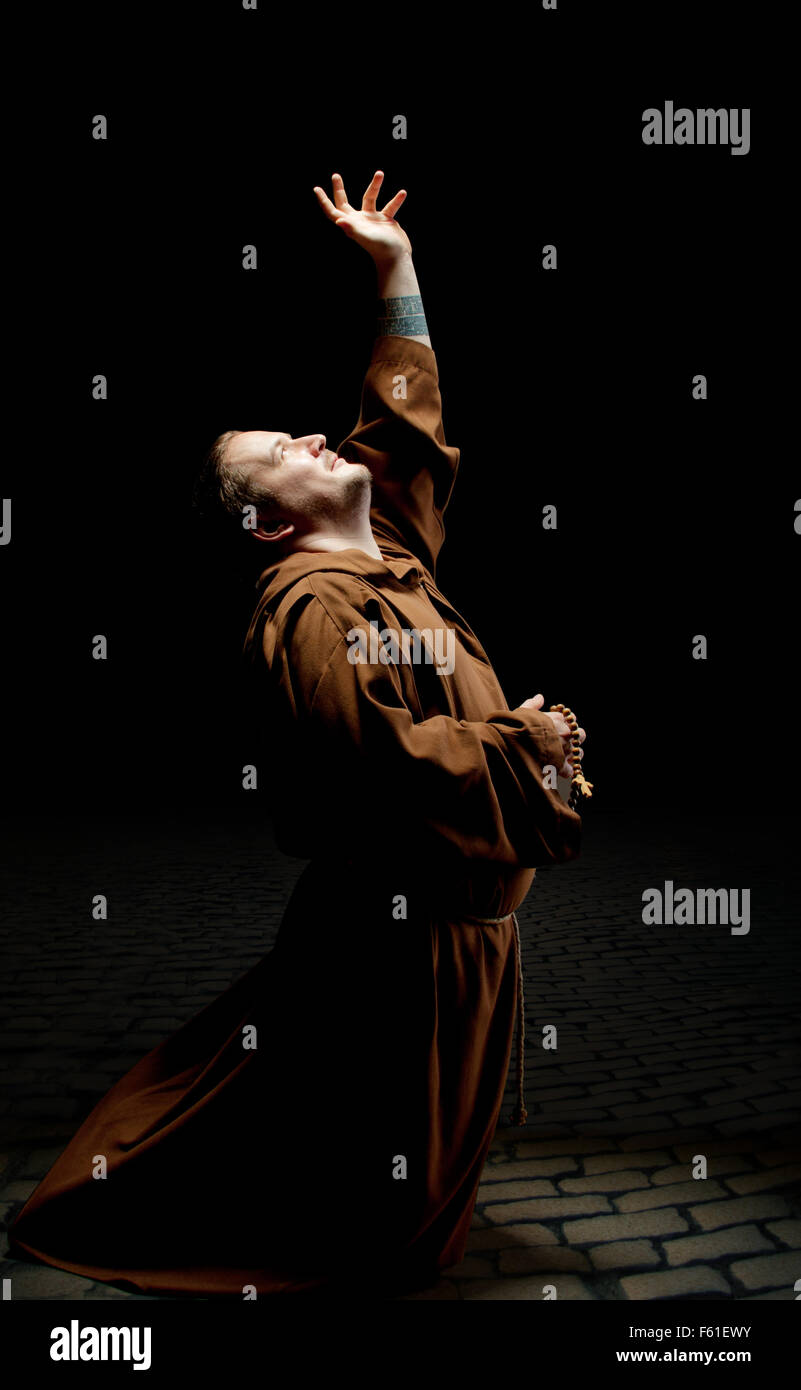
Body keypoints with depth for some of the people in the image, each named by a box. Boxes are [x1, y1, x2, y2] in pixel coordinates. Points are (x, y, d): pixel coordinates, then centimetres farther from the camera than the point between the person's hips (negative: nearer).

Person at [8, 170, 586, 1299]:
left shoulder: (387, 549, 7)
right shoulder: (311, 607, -20)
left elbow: (409, 416, 18)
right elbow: (394, 758, -30)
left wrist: (395, 269, 17)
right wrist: (525, 738, -16)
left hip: (456, 907, 10)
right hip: (405, 930, -10)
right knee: (386, 1212, 8)